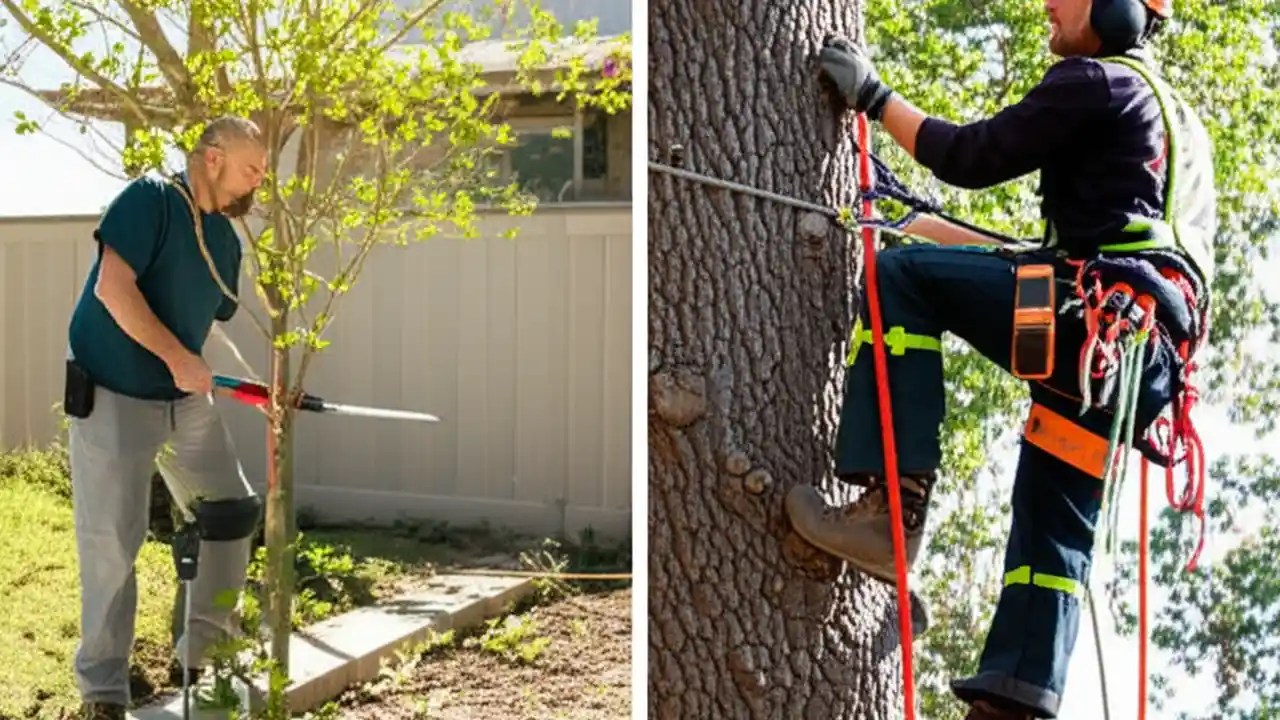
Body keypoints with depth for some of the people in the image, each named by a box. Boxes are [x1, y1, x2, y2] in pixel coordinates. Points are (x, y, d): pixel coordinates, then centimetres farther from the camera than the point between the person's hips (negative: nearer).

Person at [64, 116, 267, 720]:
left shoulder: (226, 238, 9)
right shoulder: (149, 198, -14)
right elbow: (112, 288, -23)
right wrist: (178, 358, -23)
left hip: (187, 400, 8)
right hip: (111, 399, -8)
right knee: (112, 542, -5)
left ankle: (204, 652, 24)